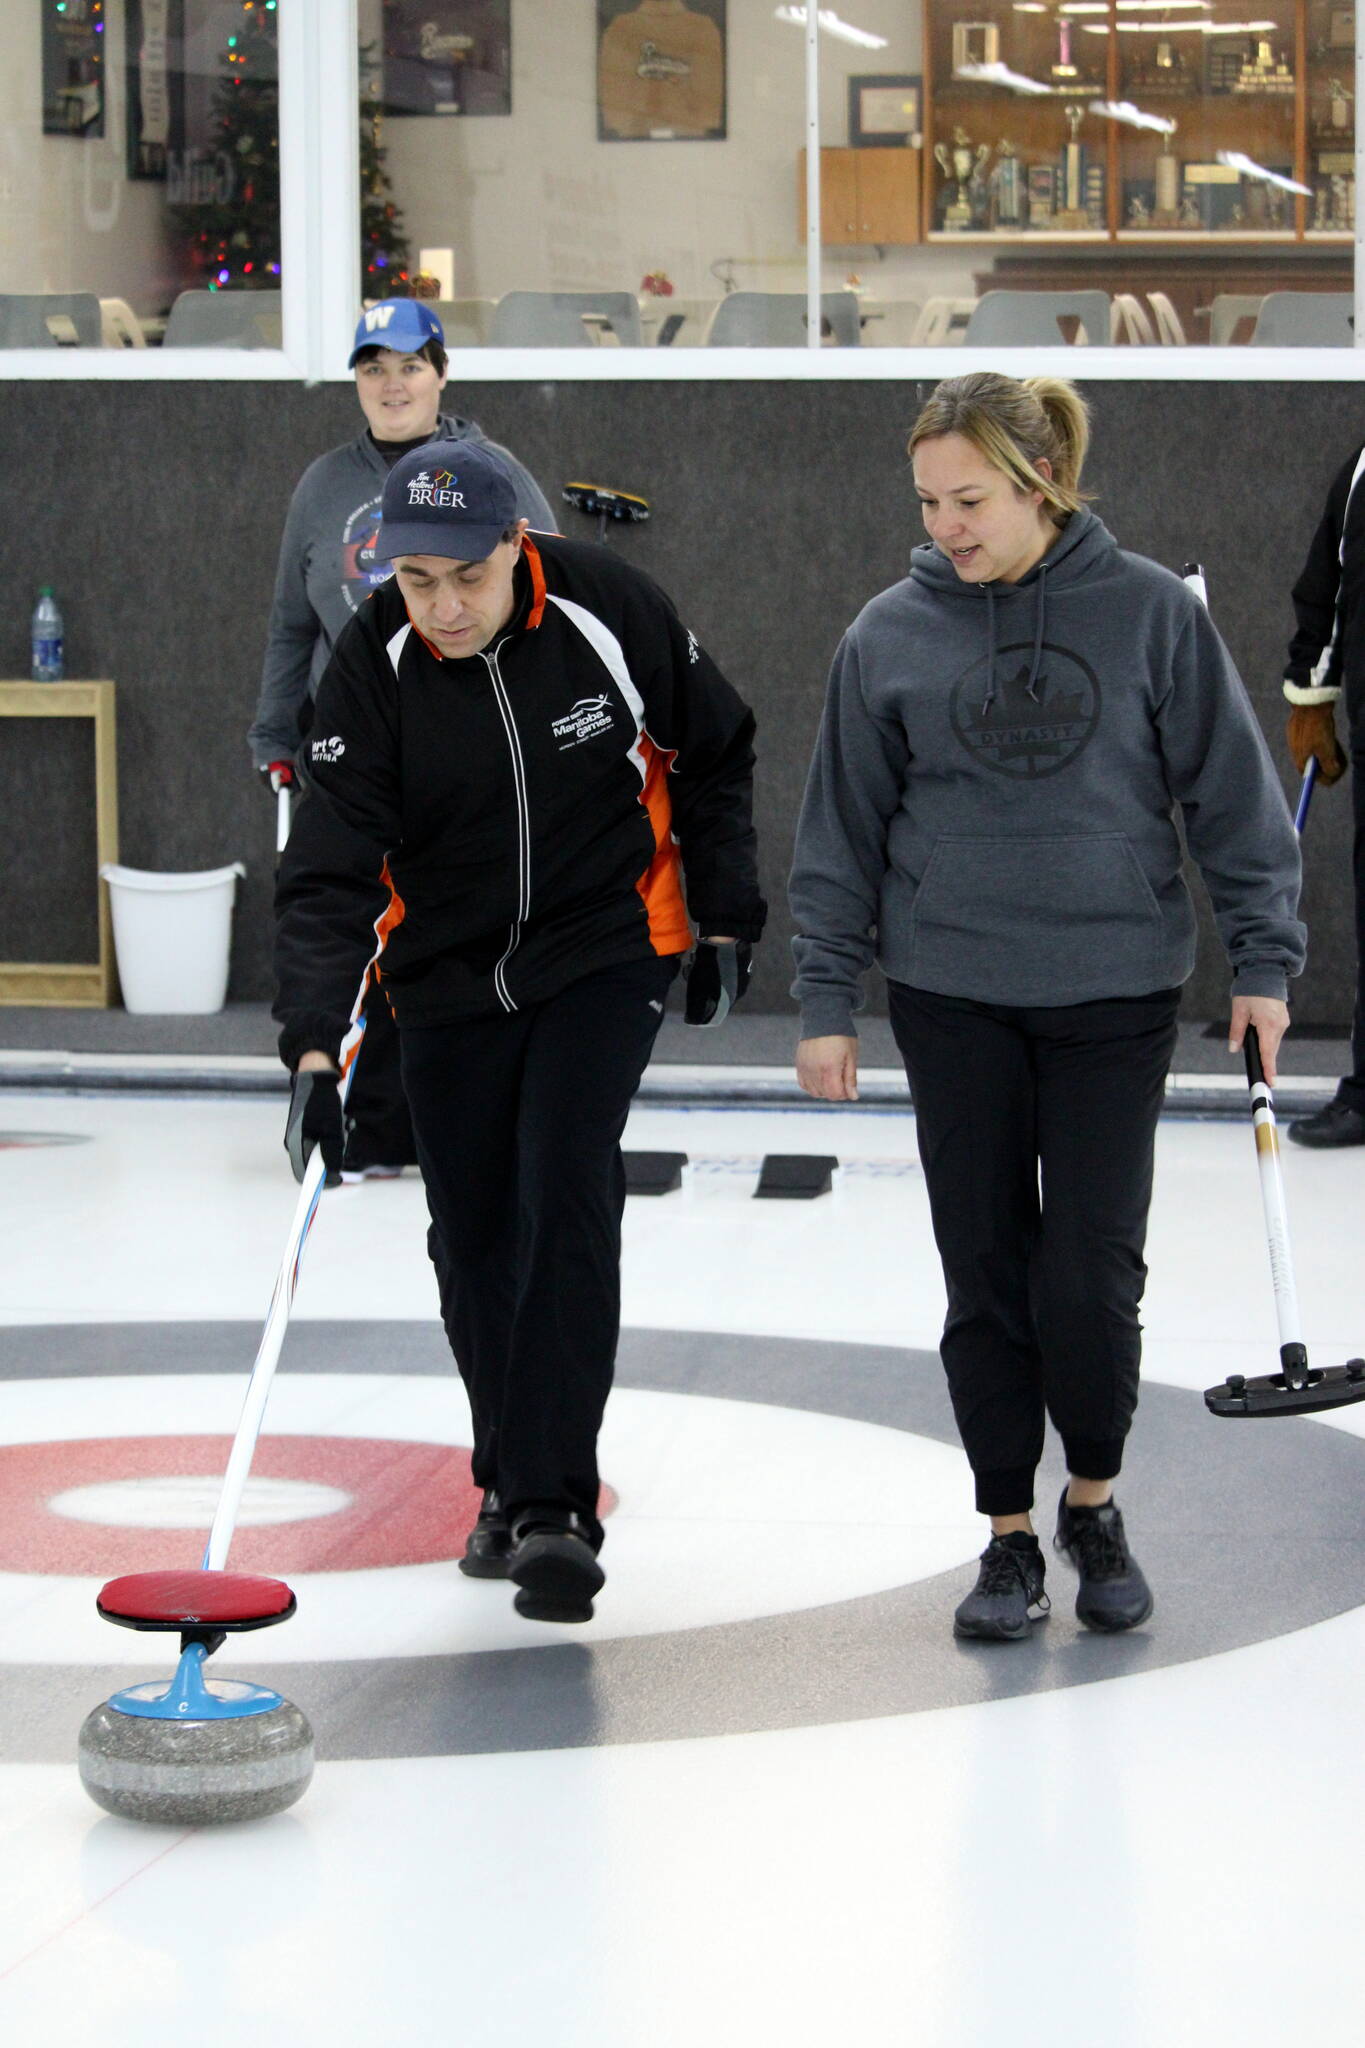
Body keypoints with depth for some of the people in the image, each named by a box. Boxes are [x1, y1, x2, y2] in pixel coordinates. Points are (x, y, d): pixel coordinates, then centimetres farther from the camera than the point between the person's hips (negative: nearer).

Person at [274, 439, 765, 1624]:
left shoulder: (611, 612, -17)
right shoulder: (372, 669, -17)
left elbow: (714, 754, 2)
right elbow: (329, 871, -22)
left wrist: (726, 919, 3)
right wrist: (316, 1048, -33)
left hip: (605, 957, -2)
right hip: (450, 980, 2)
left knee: (567, 1200, -17)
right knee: (474, 1243, 8)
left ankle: (557, 1506, -17)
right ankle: (512, 1481, 29)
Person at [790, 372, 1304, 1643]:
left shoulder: (1148, 610, -4)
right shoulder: (890, 635, 0)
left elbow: (1231, 788, 1)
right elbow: (842, 828, 6)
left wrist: (1263, 959, -2)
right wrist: (826, 1000, 4)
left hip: (1114, 991, -1)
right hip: (954, 1000, 1)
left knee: (1092, 1273, -3)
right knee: (988, 1276, 5)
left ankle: (1094, 1505, 21)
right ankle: (1009, 1536, 17)